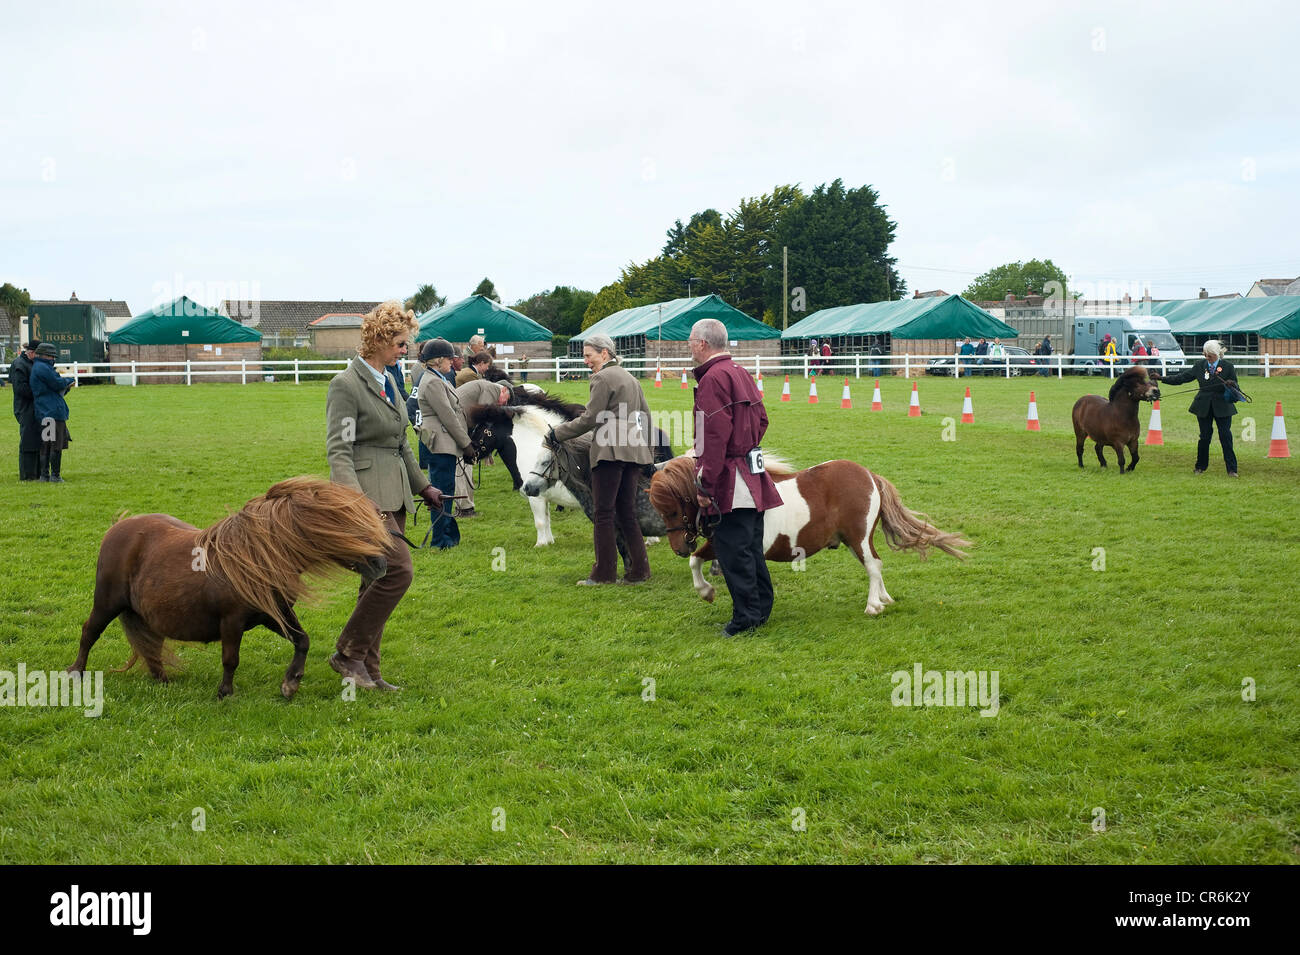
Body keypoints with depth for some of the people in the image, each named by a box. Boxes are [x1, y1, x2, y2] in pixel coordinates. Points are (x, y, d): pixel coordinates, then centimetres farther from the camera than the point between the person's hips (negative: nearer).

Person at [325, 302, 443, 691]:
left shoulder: (388, 382, 17)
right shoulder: (346, 384, -10)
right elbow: (339, 449, -16)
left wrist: (422, 485, 29)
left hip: (393, 493, 9)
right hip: (366, 492, -9)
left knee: (379, 581, 7)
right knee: (398, 570, -18)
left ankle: (367, 670, 12)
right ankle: (348, 653, -7)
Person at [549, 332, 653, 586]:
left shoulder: (603, 378, -8)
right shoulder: (630, 378, 19)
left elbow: (590, 418, -10)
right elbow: (645, 415, 21)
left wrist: (557, 434, -1)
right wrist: (646, 449, 25)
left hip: (610, 451, -9)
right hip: (633, 451, 9)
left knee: (604, 513, -3)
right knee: (627, 513, 11)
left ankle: (604, 573, -2)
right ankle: (638, 570, 10)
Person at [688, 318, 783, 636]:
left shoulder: (713, 378, -16)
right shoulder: (742, 374, 15)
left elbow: (714, 437, -22)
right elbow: (761, 419, 22)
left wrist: (705, 484, -21)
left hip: (729, 480, -10)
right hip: (752, 477, 10)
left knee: (732, 549, -5)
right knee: (750, 547, 17)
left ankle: (747, 616, -3)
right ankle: (761, 607, 24)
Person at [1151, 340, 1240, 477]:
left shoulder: (1227, 366, -2)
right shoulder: (1200, 365, 5)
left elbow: (1235, 387, 2)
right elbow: (1182, 377, 9)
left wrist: (1231, 384, -23)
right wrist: (1161, 378, 4)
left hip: (1222, 407, -2)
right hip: (1204, 407, 2)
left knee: (1226, 436, -5)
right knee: (1204, 436, 6)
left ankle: (1231, 469, 0)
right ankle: (1200, 467, 20)